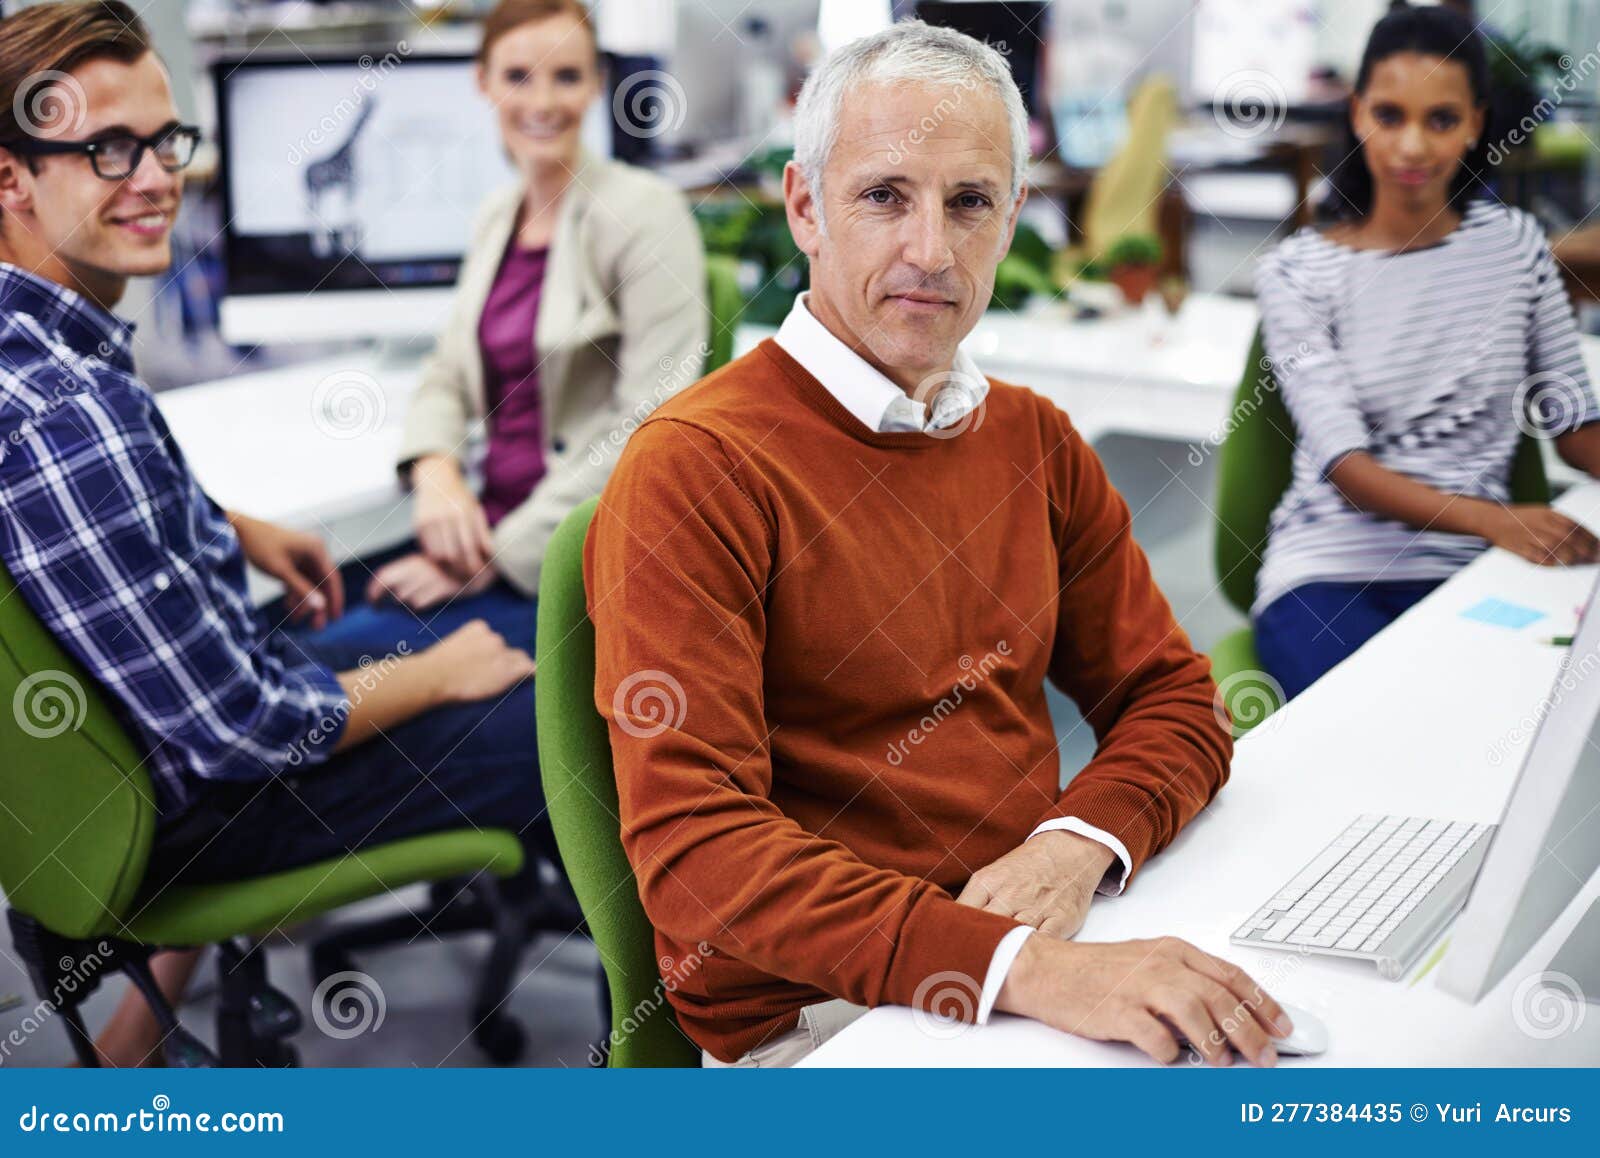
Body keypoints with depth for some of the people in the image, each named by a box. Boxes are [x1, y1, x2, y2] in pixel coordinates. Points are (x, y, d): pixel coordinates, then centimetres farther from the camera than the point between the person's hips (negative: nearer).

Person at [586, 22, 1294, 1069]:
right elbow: (695, 851, -19)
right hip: (816, 1013, -7)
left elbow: (1172, 696, 12)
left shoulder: (1035, 441, 11)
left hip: (1049, 954, 7)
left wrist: (1080, 845, -11)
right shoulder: (696, 469, -12)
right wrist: (1021, 968, -30)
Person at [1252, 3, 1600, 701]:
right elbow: (1345, 466, -10)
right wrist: (1494, 519, -27)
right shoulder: (1297, 273, 0)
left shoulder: (1514, 245, 10)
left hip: (1476, 568, 3)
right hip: (1331, 573, -2)